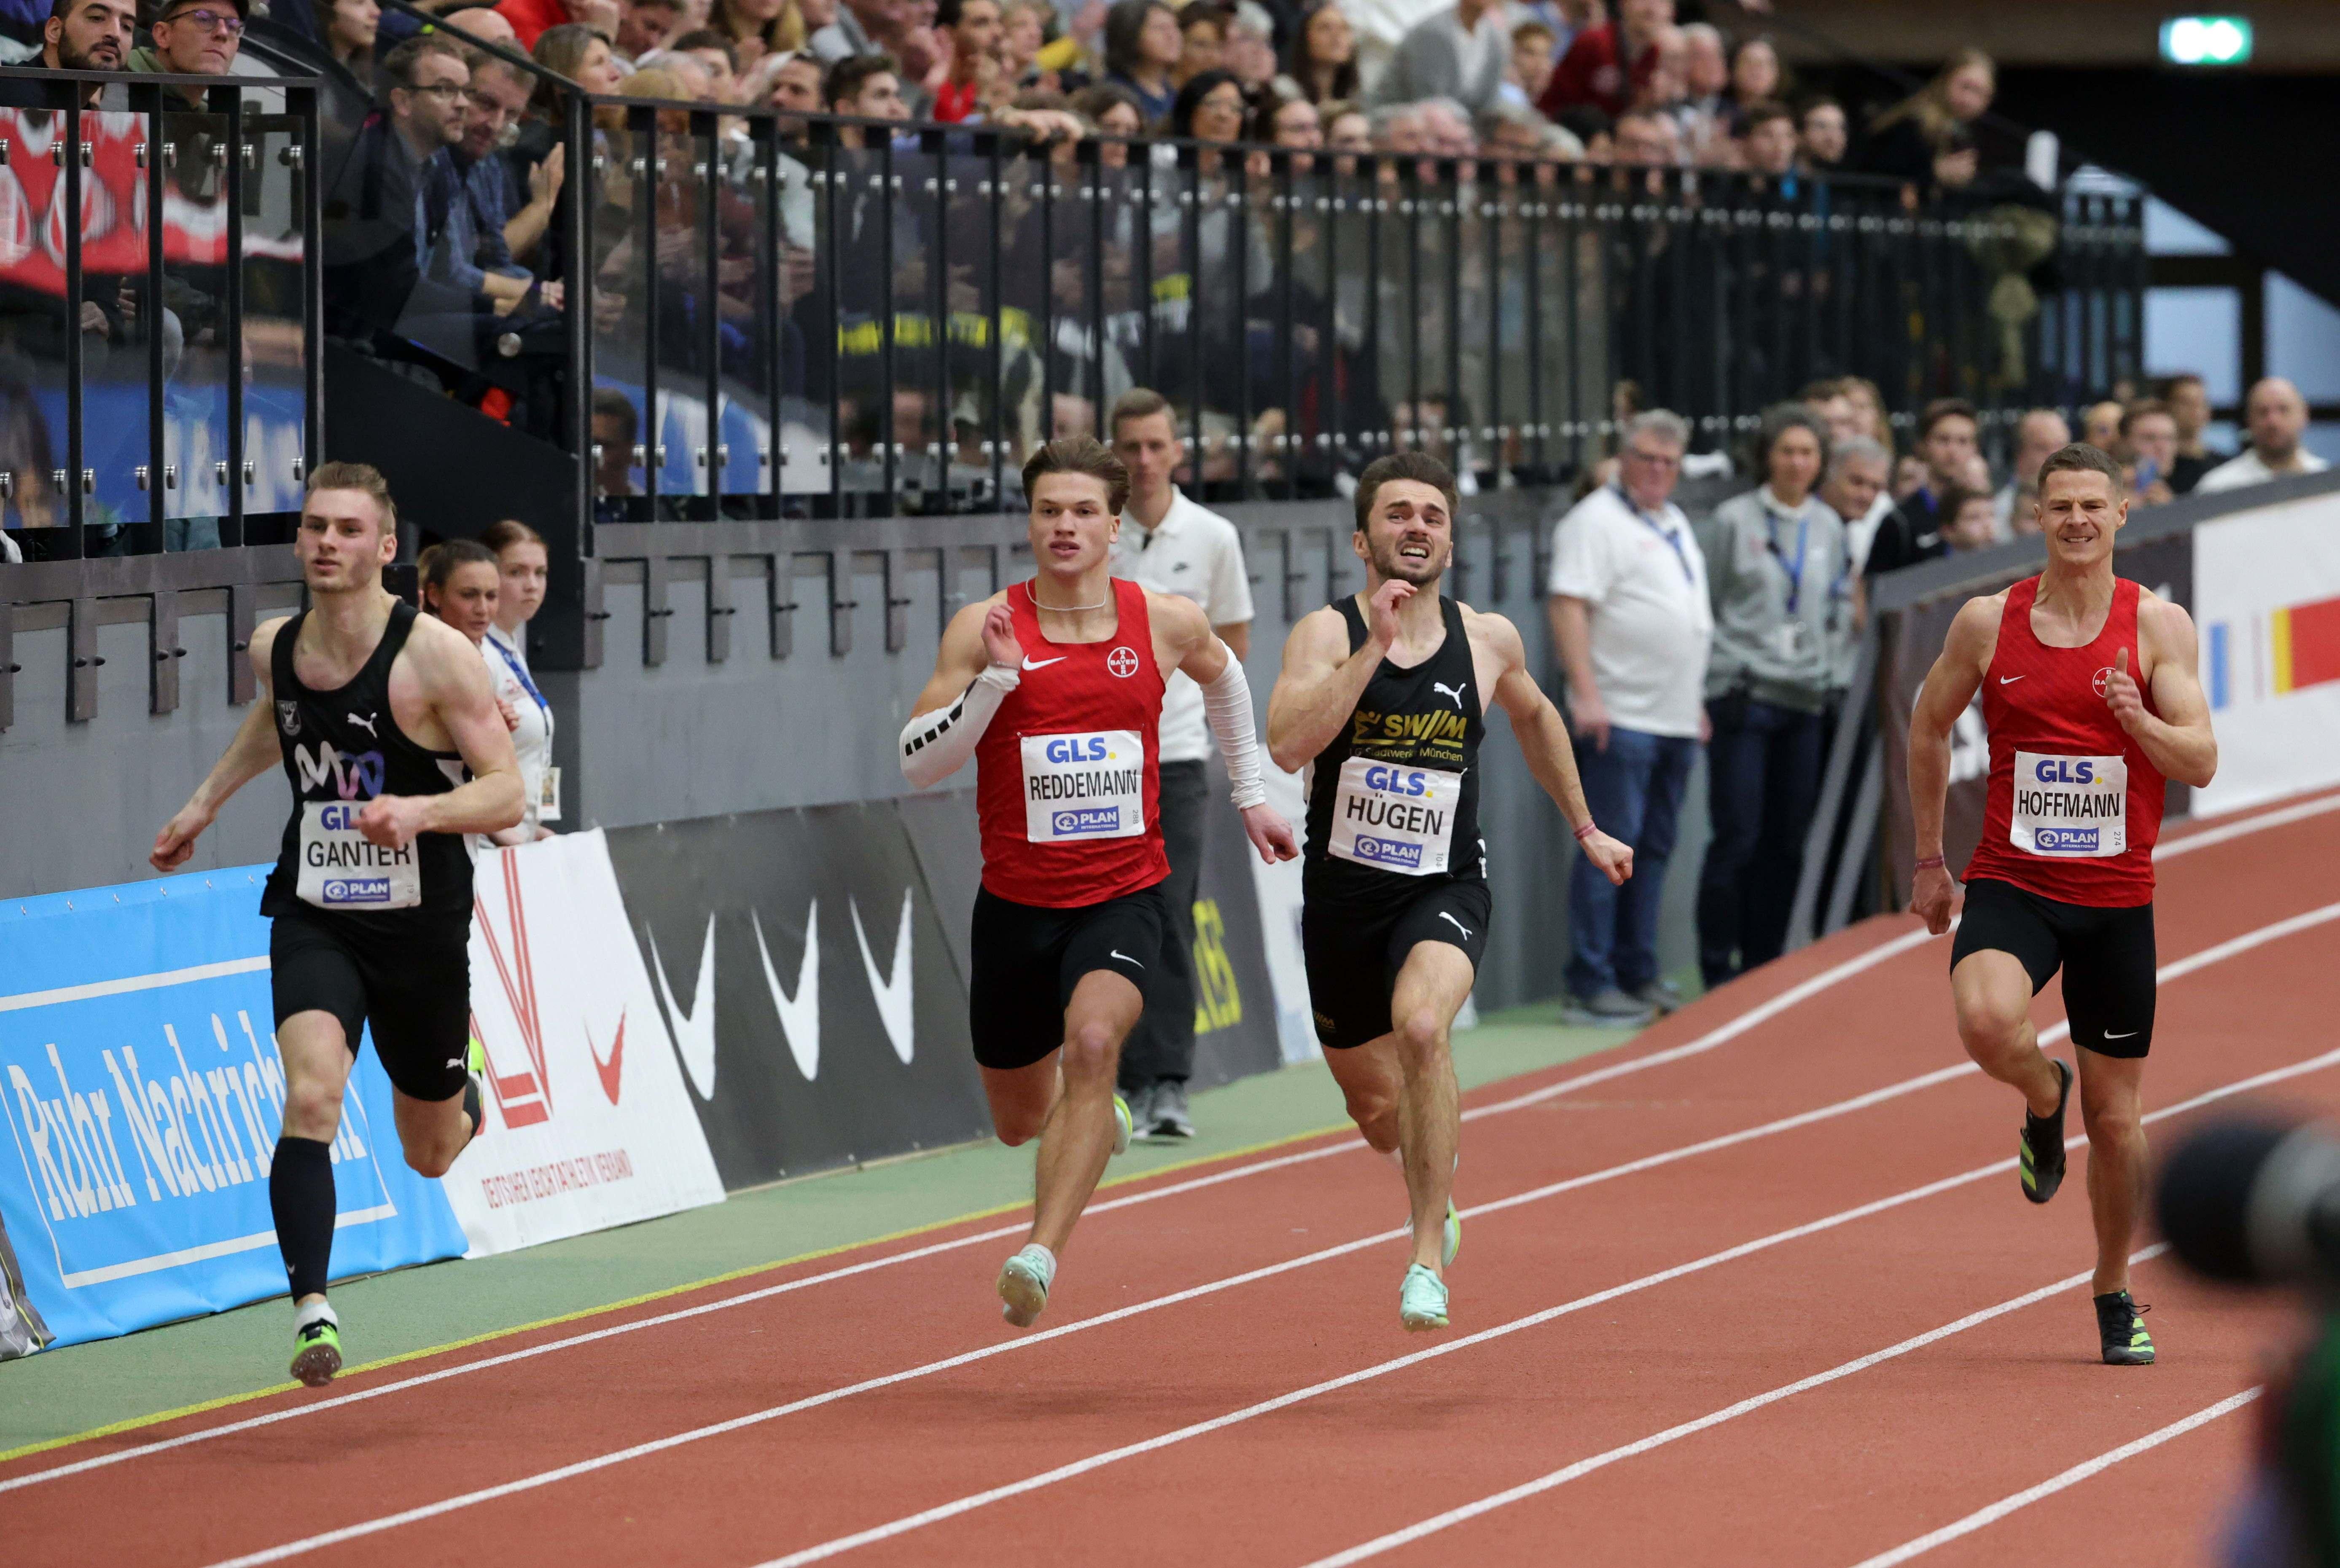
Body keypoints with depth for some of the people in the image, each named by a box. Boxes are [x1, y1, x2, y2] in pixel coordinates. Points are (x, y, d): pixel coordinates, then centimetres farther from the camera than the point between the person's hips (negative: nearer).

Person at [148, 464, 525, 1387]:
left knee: (430, 1154, 16)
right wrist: (206, 802, 26)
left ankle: (464, 1083, 53)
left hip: (420, 922, -2)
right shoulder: (274, 648, -1)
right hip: (313, 918, 2)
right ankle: (312, 1310, -27)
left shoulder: (435, 656, -16)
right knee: (312, 1096, -26)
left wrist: (420, 810, -33)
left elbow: (506, 794, -15)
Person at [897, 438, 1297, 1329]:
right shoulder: (985, 629, -8)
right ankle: (1098, 1120, 55)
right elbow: (917, 764, -12)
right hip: (1017, 901, 1)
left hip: (1125, 895, -1)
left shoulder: (1165, 624, -2)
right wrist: (994, 680, -24)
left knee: (1092, 1039, -32)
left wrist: (1250, 795, 27)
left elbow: (1222, 676, 22)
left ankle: (1040, 1257, -37)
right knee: (1018, 1120, 16)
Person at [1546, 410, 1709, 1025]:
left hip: (1675, 720, 9)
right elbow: (1568, 605, -15)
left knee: (1654, 851, 10)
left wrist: (1696, 701, 24)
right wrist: (1585, 694, -23)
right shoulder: (1597, 521, -6)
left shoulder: (1674, 524, 20)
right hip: (1620, 717, -8)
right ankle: (1591, 985, -9)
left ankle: (1638, 975, 16)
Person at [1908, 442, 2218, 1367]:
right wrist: (1928, 859, 16)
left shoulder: (2157, 625, -3)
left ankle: (2116, 1297, 27)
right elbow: (1928, 728, 15)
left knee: (2115, 1117, 6)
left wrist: (2138, 719, -27)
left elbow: (2202, 764, -7)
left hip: (2116, 899, 0)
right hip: (2012, 884, 0)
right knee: (1987, 1022, -32)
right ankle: (2043, 1102, 5)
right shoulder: (1989, 623, 0)